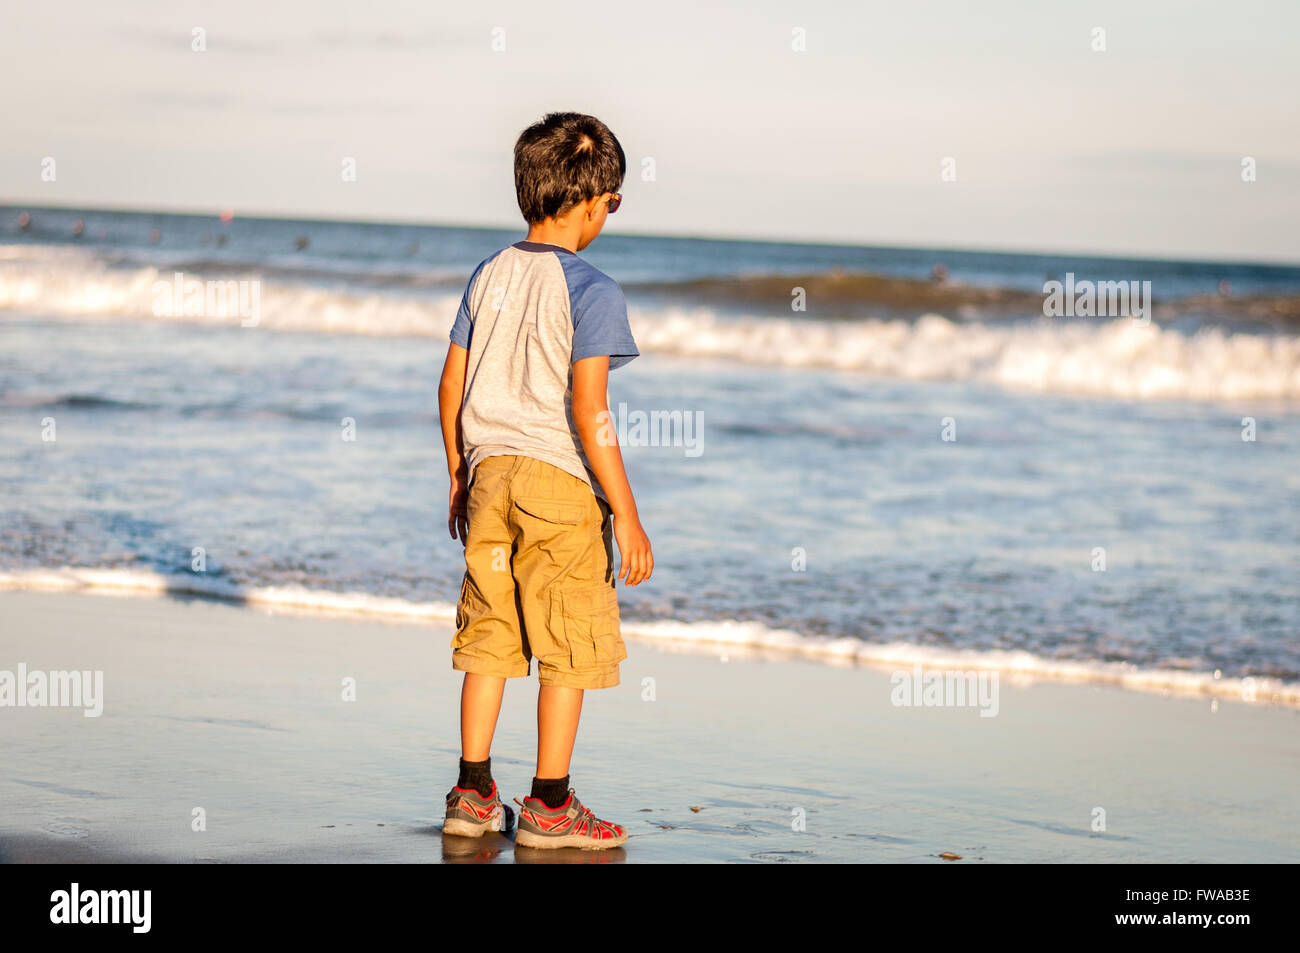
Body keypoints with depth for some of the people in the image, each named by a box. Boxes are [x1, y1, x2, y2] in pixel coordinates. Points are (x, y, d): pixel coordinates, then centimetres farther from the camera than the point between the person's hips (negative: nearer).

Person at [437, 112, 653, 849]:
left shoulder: (489, 276, 7)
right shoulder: (591, 291, -13)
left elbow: (452, 388, 10)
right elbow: (589, 410, -18)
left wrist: (460, 482, 21)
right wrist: (626, 514, -14)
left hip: (490, 476, 6)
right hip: (560, 482, -6)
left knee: (489, 639, 13)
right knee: (571, 649, 3)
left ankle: (473, 794, 15)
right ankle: (550, 807, 5)